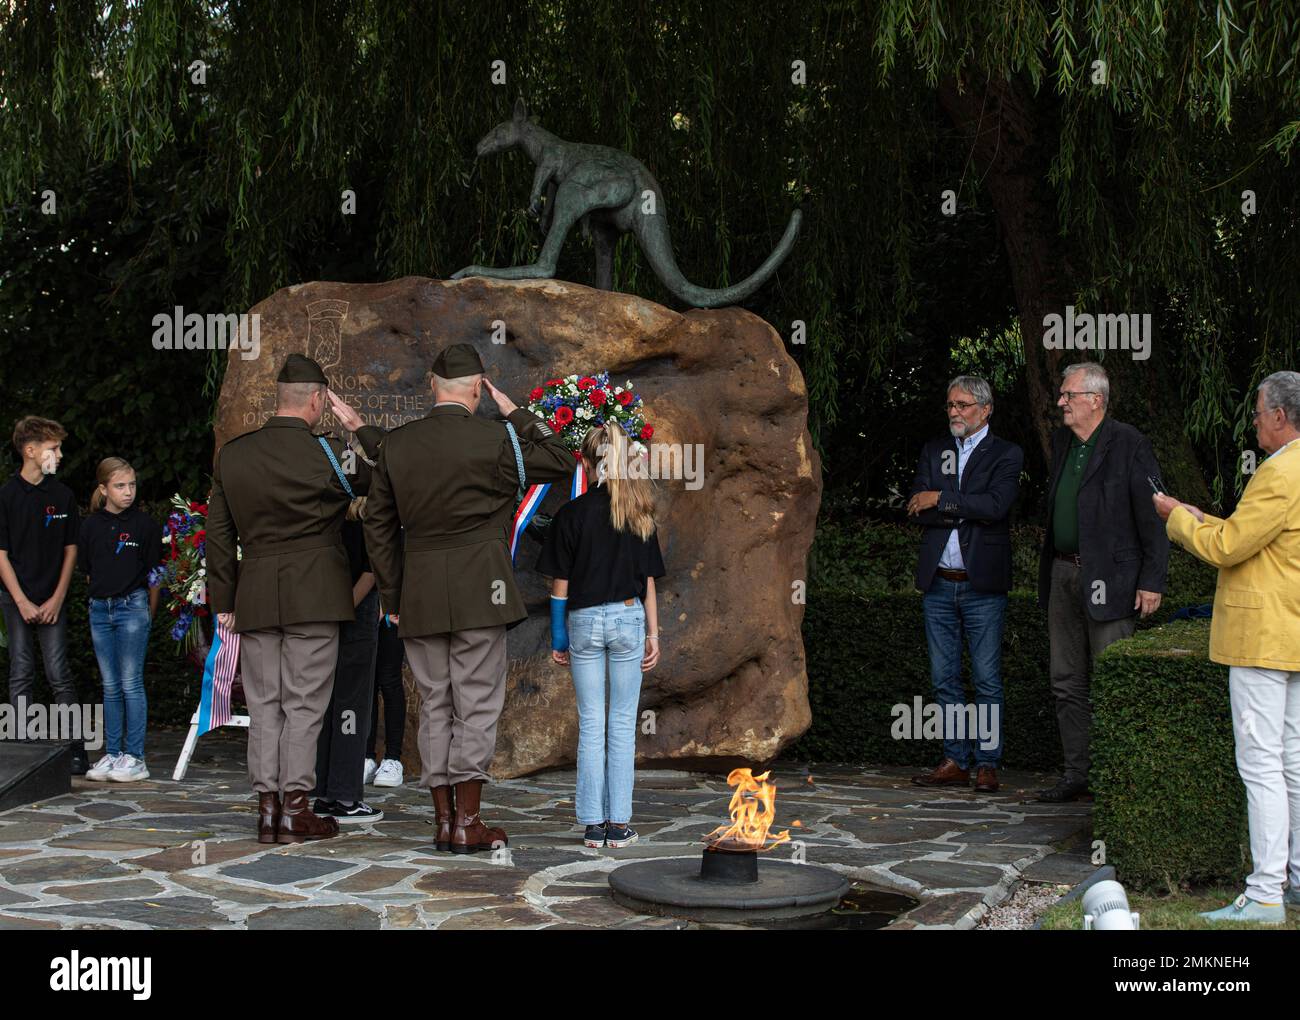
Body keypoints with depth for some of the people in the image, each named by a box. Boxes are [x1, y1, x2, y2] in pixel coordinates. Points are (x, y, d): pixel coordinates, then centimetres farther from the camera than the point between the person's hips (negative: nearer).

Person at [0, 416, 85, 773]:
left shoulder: (63, 495, 4)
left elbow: (70, 549, 7)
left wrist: (57, 599, -1)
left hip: (52, 600, 1)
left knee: (59, 675, -3)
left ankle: (76, 750, -1)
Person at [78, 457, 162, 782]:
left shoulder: (145, 524, -3)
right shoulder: (91, 526, 5)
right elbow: (88, 570, 13)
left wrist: (149, 612, 3)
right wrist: (102, 599, 8)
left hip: (133, 606, -4)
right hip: (100, 609, 4)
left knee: (131, 684, -4)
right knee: (110, 686, 9)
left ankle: (135, 757, 1)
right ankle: (112, 754, 14)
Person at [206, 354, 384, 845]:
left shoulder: (231, 454, 6)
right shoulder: (325, 454, -10)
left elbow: (219, 534, 9)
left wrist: (223, 600, 14)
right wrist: (358, 426, 9)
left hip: (254, 597, 4)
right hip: (313, 597, -4)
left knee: (264, 704, 10)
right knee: (304, 704, 1)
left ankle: (267, 807, 11)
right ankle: (295, 808, 2)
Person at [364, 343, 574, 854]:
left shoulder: (396, 444, 5)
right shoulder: (492, 440, -8)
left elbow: (379, 525, 9)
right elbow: (562, 462, 5)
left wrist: (393, 597, 14)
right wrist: (514, 412, 8)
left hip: (418, 599, 4)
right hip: (478, 594, -4)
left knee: (435, 707, 10)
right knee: (477, 706, 1)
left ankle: (444, 820, 12)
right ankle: (467, 823, 0)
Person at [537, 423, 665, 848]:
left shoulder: (572, 513, -4)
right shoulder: (638, 513, 2)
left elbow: (560, 584, -2)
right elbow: (648, 581, 3)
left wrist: (557, 637, 6)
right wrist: (652, 634, 9)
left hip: (584, 621, -1)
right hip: (628, 619, 1)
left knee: (590, 724, 5)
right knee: (623, 724, 6)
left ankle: (593, 824, 6)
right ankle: (619, 823, 6)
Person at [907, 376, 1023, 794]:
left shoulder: (1006, 455, -1)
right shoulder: (934, 451, 12)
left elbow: (995, 505, -19)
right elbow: (917, 510, 0)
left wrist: (940, 500, -12)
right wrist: (967, 511, -12)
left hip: (983, 585, -5)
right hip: (938, 585, 5)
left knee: (987, 680, 0)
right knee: (944, 678, 9)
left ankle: (987, 763, 6)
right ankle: (955, 761, 16)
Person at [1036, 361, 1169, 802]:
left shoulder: (1129, 444, -10)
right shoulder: (1062, 441, 13)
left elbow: (1153, 514, -11)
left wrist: (1151, 581, -14)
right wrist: (1049, 569, 16)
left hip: (1109, 580, -8)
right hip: (1063, 576, 8)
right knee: (1068, 684, 12)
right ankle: (1077, 774, 21)